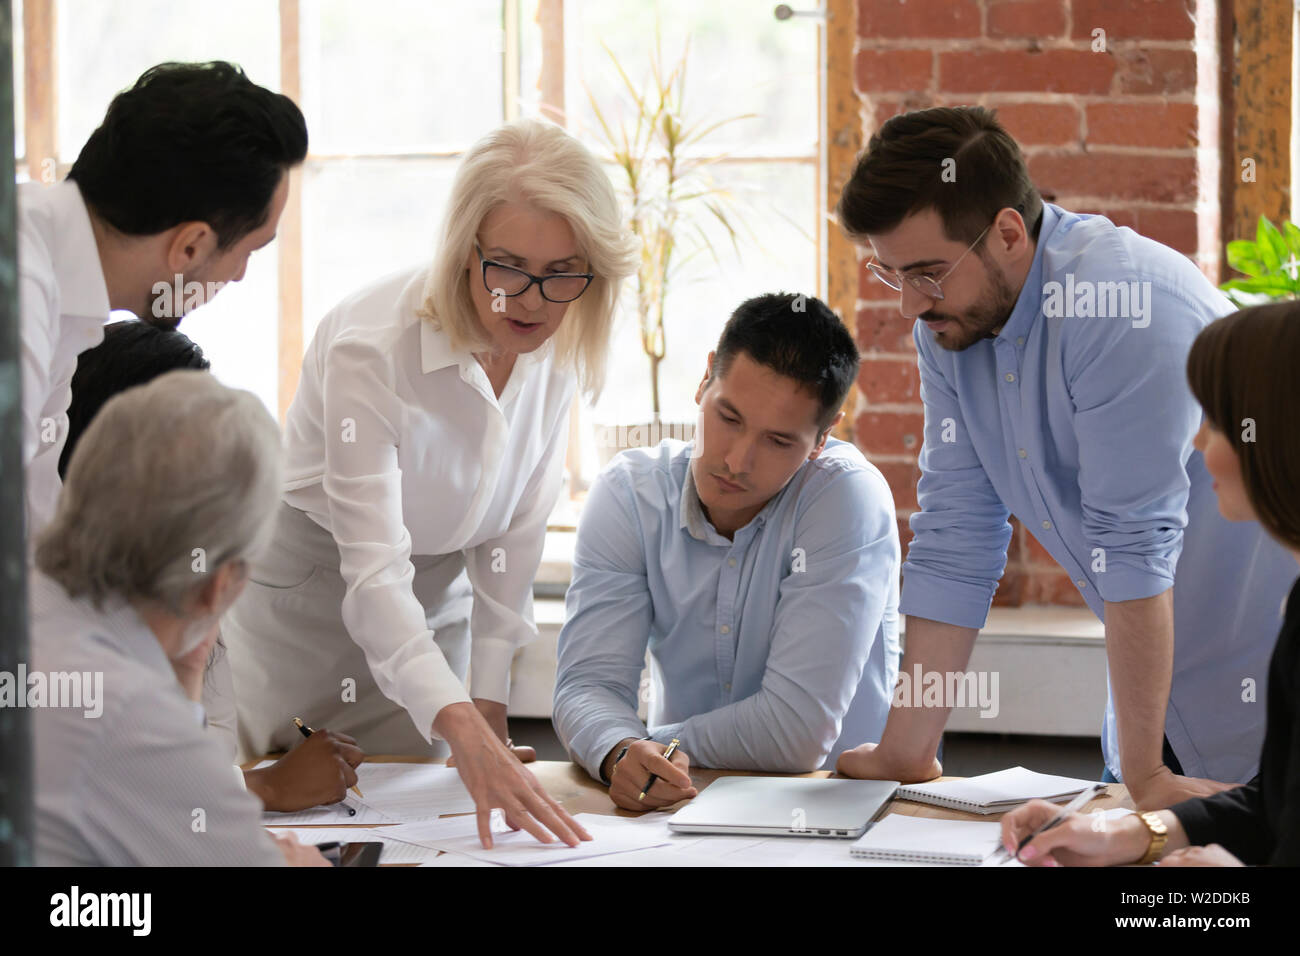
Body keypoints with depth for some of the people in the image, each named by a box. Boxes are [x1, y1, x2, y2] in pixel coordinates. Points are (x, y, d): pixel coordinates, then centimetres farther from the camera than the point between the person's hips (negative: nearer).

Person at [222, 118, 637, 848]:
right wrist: (467, 734, -53)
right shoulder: (370, 348, -33)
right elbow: (374, 570, -41)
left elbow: (514, 534, -3)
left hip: (435, 606, 5)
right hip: (303, 589, -5)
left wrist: (489, 701, -7)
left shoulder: (561, 347, -14)